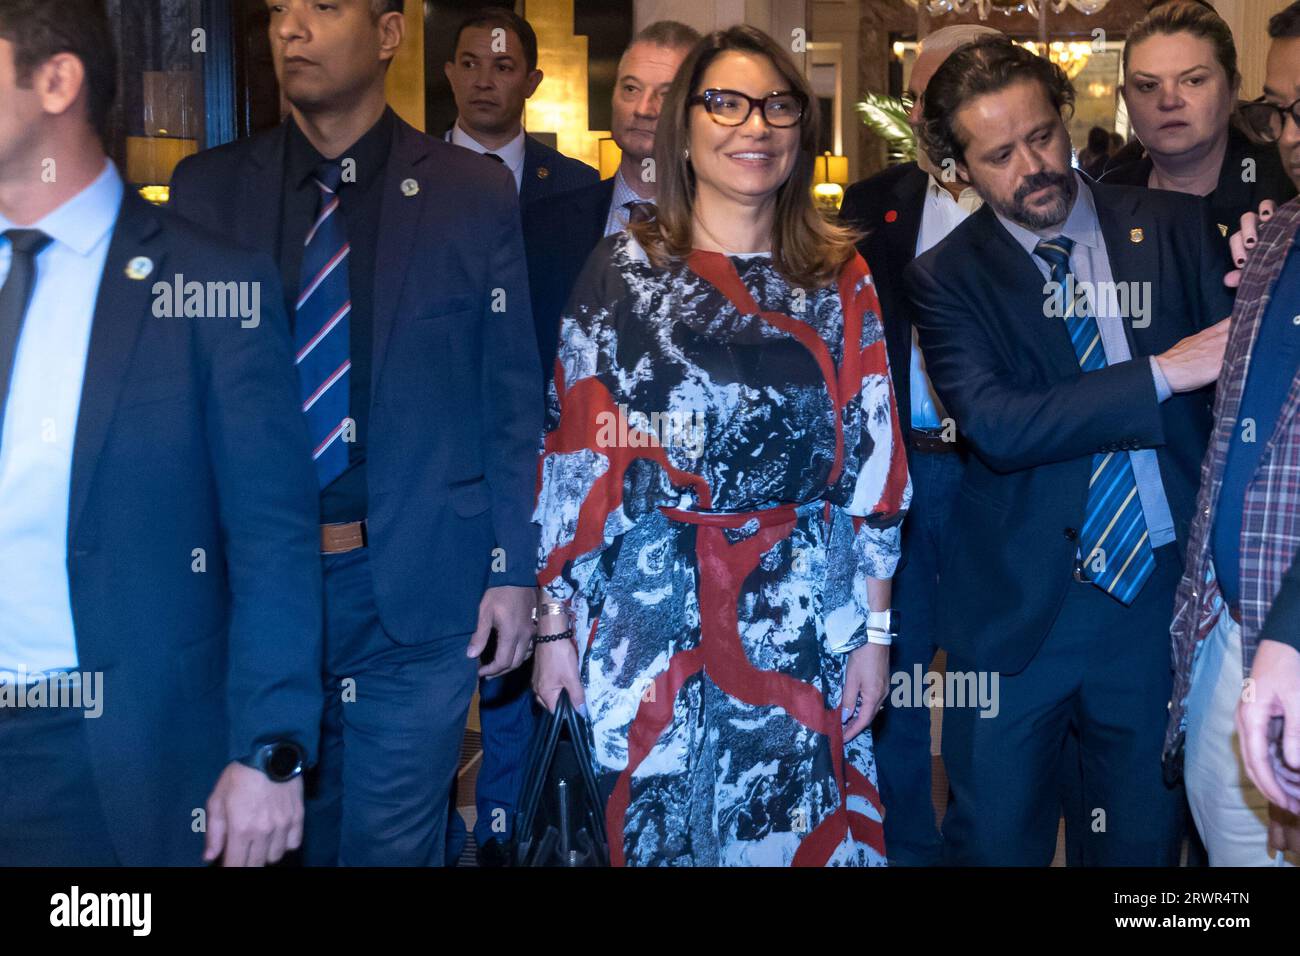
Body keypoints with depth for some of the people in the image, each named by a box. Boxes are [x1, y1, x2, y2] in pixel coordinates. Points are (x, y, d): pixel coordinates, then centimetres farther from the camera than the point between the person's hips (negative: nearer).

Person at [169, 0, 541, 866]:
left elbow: (511, 398, -1)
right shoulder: (207, 189, 3)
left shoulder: (476, 194, -2)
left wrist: (513, 569, -4)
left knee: (393, 841, 10)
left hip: (419, 586, -2)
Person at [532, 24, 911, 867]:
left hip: (802, 624, 1)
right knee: (647, 829, 10)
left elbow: (873, 463, 3)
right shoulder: (623, 270, 0)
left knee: (804, 834, 10)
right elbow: (573, 457, -2)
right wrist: (554, 624, -3)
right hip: (645, 619, -1)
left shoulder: (842, 279, 4)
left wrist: (875, 631, 1)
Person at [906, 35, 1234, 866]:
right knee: (996, 840, 9)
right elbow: (994, 426, -17)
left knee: (1146, 840, 14)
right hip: (1018, 610, -1)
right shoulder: (946, 276, -2)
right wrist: (1163, 373, -20)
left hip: (1167, 595, 2)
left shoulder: (1176, 228, 4)